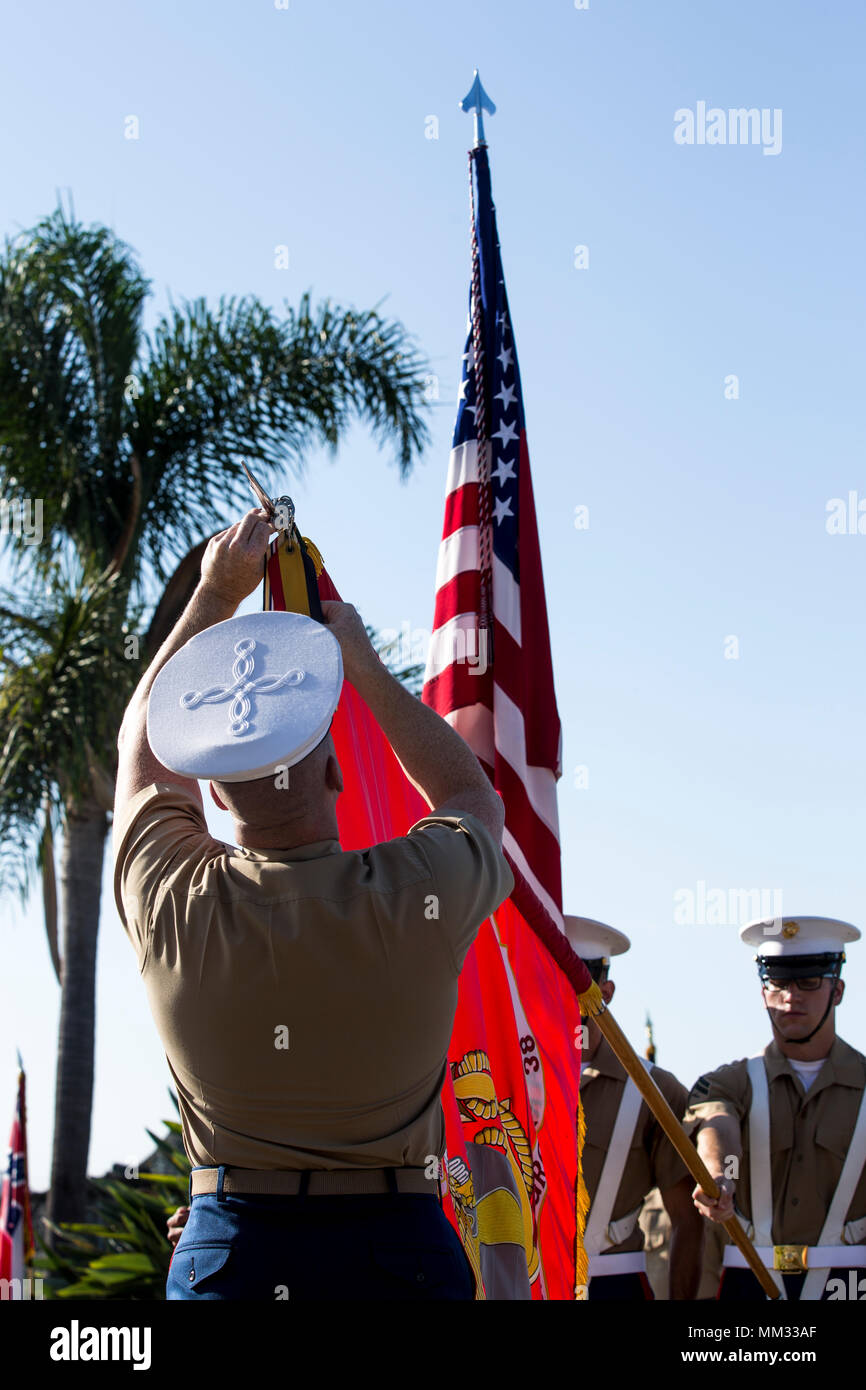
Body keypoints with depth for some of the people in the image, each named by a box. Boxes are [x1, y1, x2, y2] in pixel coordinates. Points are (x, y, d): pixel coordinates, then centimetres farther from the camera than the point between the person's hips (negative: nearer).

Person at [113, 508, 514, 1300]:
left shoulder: (172, 911, -10)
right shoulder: (419, 897, -15)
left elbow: (145, 746, 12)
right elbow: (474, 797, 11)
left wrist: (214, 595, 19)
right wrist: (362, 662, 14)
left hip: (226, 1245, 1)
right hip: (395, 1244, 0)